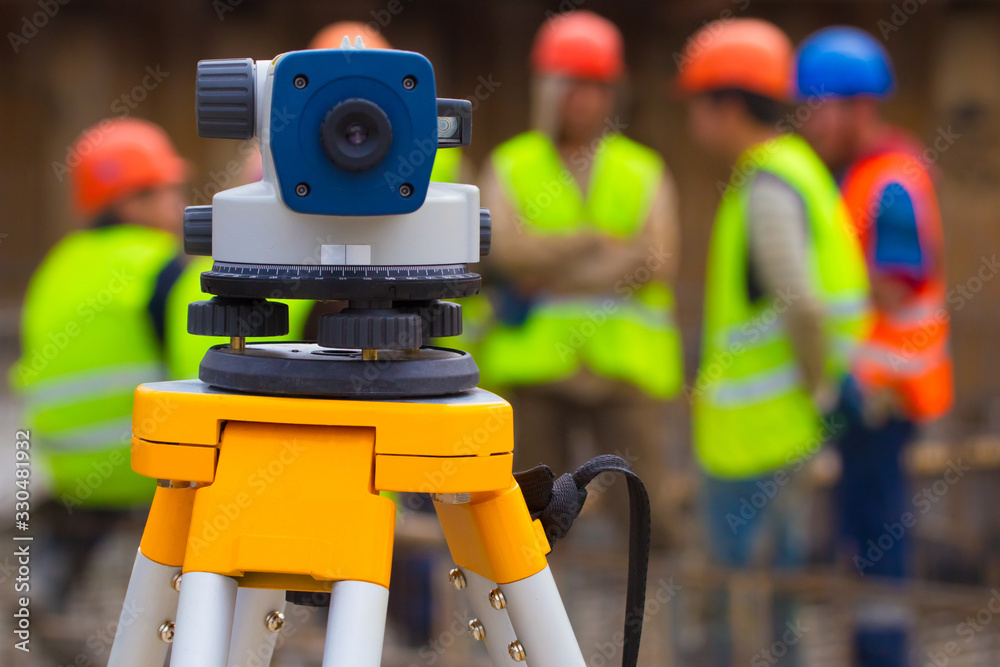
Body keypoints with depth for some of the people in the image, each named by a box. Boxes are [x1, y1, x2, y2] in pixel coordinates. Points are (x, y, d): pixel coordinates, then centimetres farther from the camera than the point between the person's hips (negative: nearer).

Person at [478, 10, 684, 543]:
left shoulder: (644, 173, 11)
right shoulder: (507, 168, 9)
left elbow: (657, 263, -5)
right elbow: (506, 247, -10)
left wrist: (553, 281, -10)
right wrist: (599, 240, -12)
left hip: (624, 367, 0)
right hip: (533, 366, 0)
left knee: (644, 515, -8)